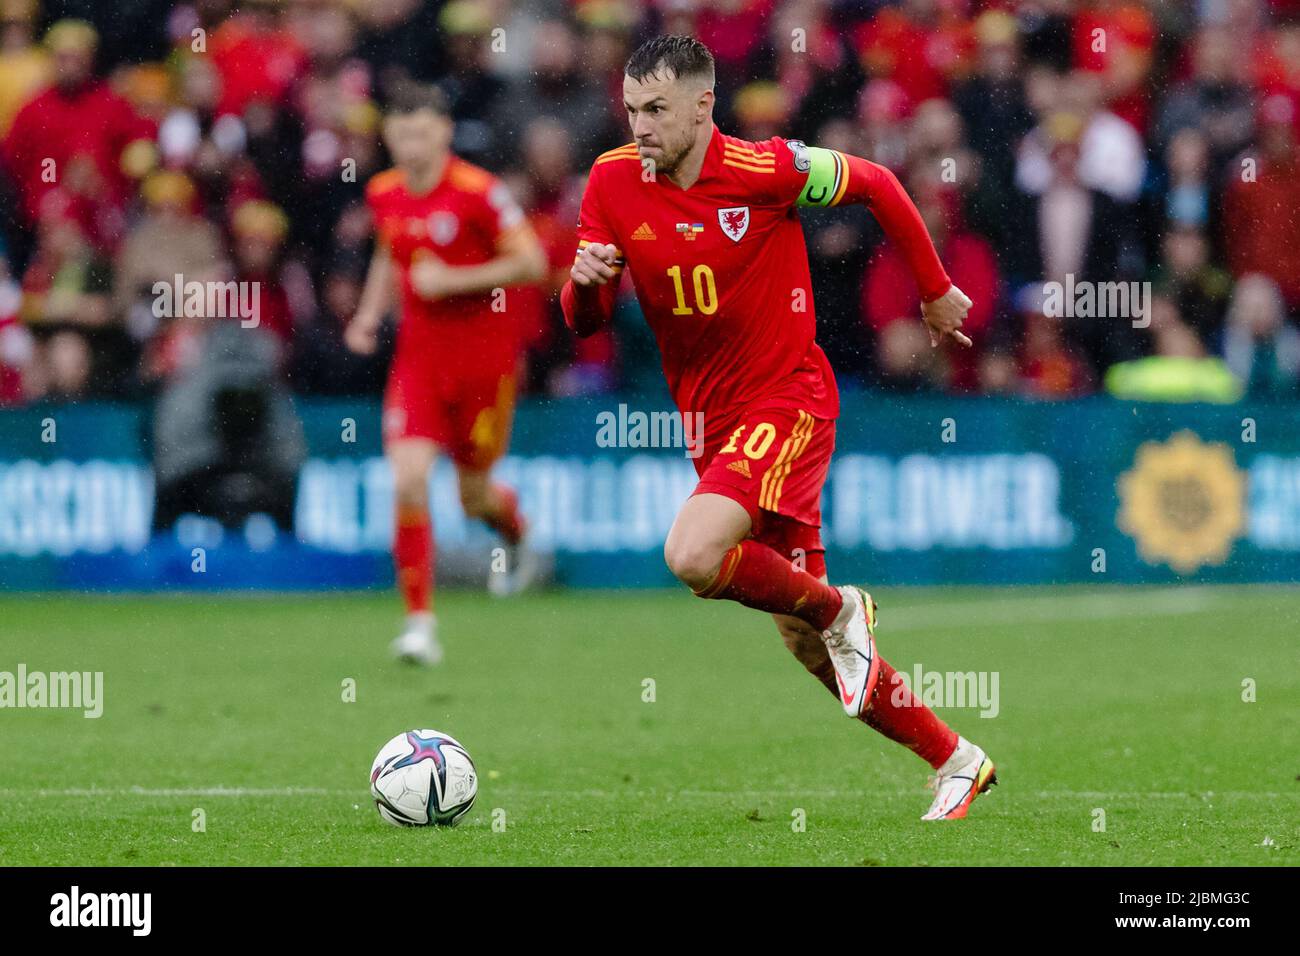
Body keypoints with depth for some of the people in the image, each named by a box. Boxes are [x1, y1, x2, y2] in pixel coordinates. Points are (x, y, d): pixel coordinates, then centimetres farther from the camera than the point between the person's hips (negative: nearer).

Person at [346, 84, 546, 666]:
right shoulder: (383, 194, 2)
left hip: (484, 356, -3)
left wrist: (453, 280, -20)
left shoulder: (479, 192, -15)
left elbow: (532, 263, -13)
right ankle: (419, 620, -11)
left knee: (474, 496, 8)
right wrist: (370, 313, 7)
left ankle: (515, 535, 47)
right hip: (419, 355, 3)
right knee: (408, 480, -15)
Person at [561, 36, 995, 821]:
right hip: (712, 420, 6)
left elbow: (876, 186, 2)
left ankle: (840, 610, -3)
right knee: (809, 646, 7)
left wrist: (936, 290, 8)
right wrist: (583, 282, -20)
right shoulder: (614, 183, -2)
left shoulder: (766, 169, -14)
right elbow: (586, 322, 3)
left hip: (788, 399, -6)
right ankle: (956, 761, 20)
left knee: (693, 555, -29)